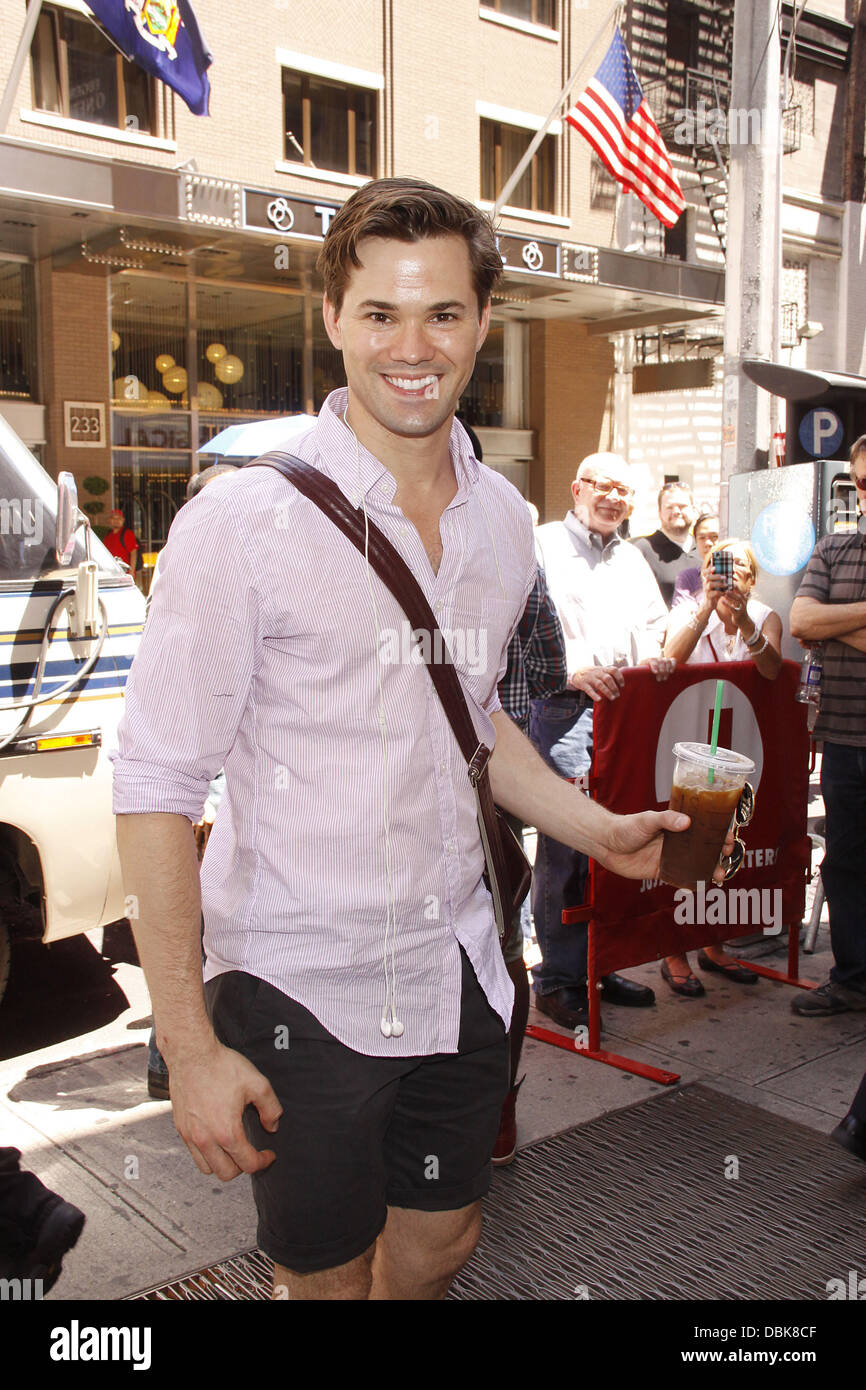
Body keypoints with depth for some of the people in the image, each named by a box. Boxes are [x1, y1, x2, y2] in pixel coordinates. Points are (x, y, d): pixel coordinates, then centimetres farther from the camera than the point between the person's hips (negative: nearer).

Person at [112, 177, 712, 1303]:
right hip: (300, 993, -5)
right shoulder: (243, 519, -17)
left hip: (459, 966, 5)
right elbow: (156, 788, -16)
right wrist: (191, 1048, -17)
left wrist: (598, 830, 5)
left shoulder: (504, 521, 3)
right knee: (329, 1276, 14)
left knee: (441, 1243, 22)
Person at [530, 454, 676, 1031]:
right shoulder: (544, 545, 1)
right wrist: (573, 670, -23)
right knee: (566, 843, -7)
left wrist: (654, 659, 3)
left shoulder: (632, 558, 23)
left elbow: (654, 622, 26)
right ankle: (558, 978, 1)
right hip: (564, 708, -6)